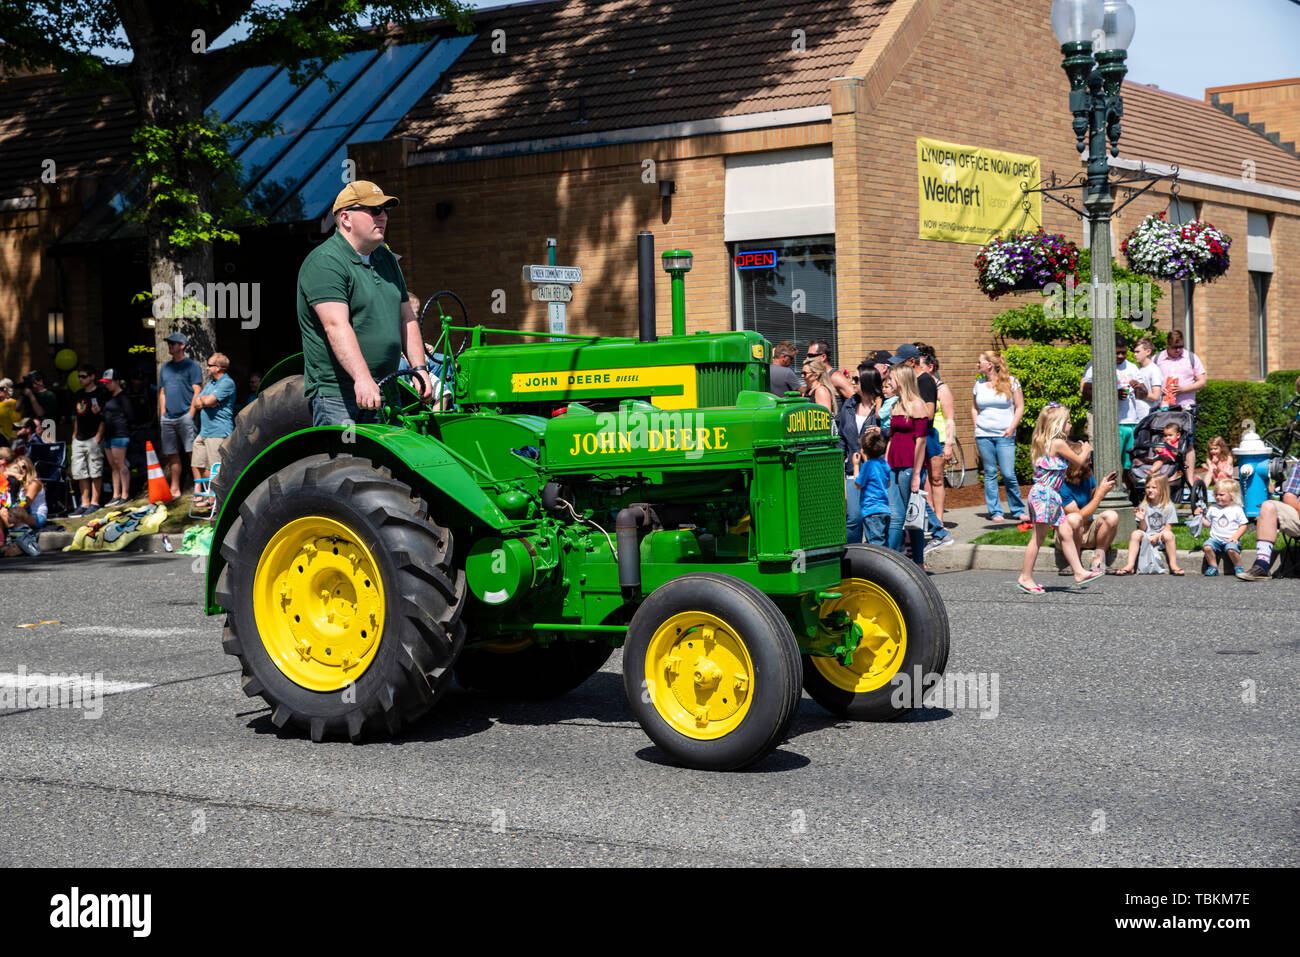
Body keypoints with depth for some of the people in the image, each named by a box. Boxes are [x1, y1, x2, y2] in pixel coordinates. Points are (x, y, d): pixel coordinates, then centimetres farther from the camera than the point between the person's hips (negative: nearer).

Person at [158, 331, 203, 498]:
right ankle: (175, 489, 12)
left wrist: (191, 414, -12)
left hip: (185, 416, -6)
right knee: (172, 455, 7)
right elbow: (162, 392, 21)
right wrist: (162, 415, 11)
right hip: (168, 418, 6)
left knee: (193, 453, -9)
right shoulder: (165, 368, 19)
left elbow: (196, 391, -5)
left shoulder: (192, 366, 0)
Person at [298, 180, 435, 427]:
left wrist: (419, 369, 7)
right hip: (338, 396, -8)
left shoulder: (387, 259, 17)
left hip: (384, 393, 8)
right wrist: (362, 378, -36)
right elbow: (336, 326, -24)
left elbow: (407, 318, 21)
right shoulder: (324, 263, -11)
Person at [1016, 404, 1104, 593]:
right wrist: (1086, 450, 15)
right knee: (1038, 537, -3)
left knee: (1066, 534, 10)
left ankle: (1079, 572, 14)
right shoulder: (1058, 443, -13)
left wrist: (1080, 451, 19)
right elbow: (1079, 460, -4)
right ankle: (1025, 577, 2)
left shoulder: (1046, 443, 14)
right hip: (1045, 494, -10)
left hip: (1052, 496, 10)